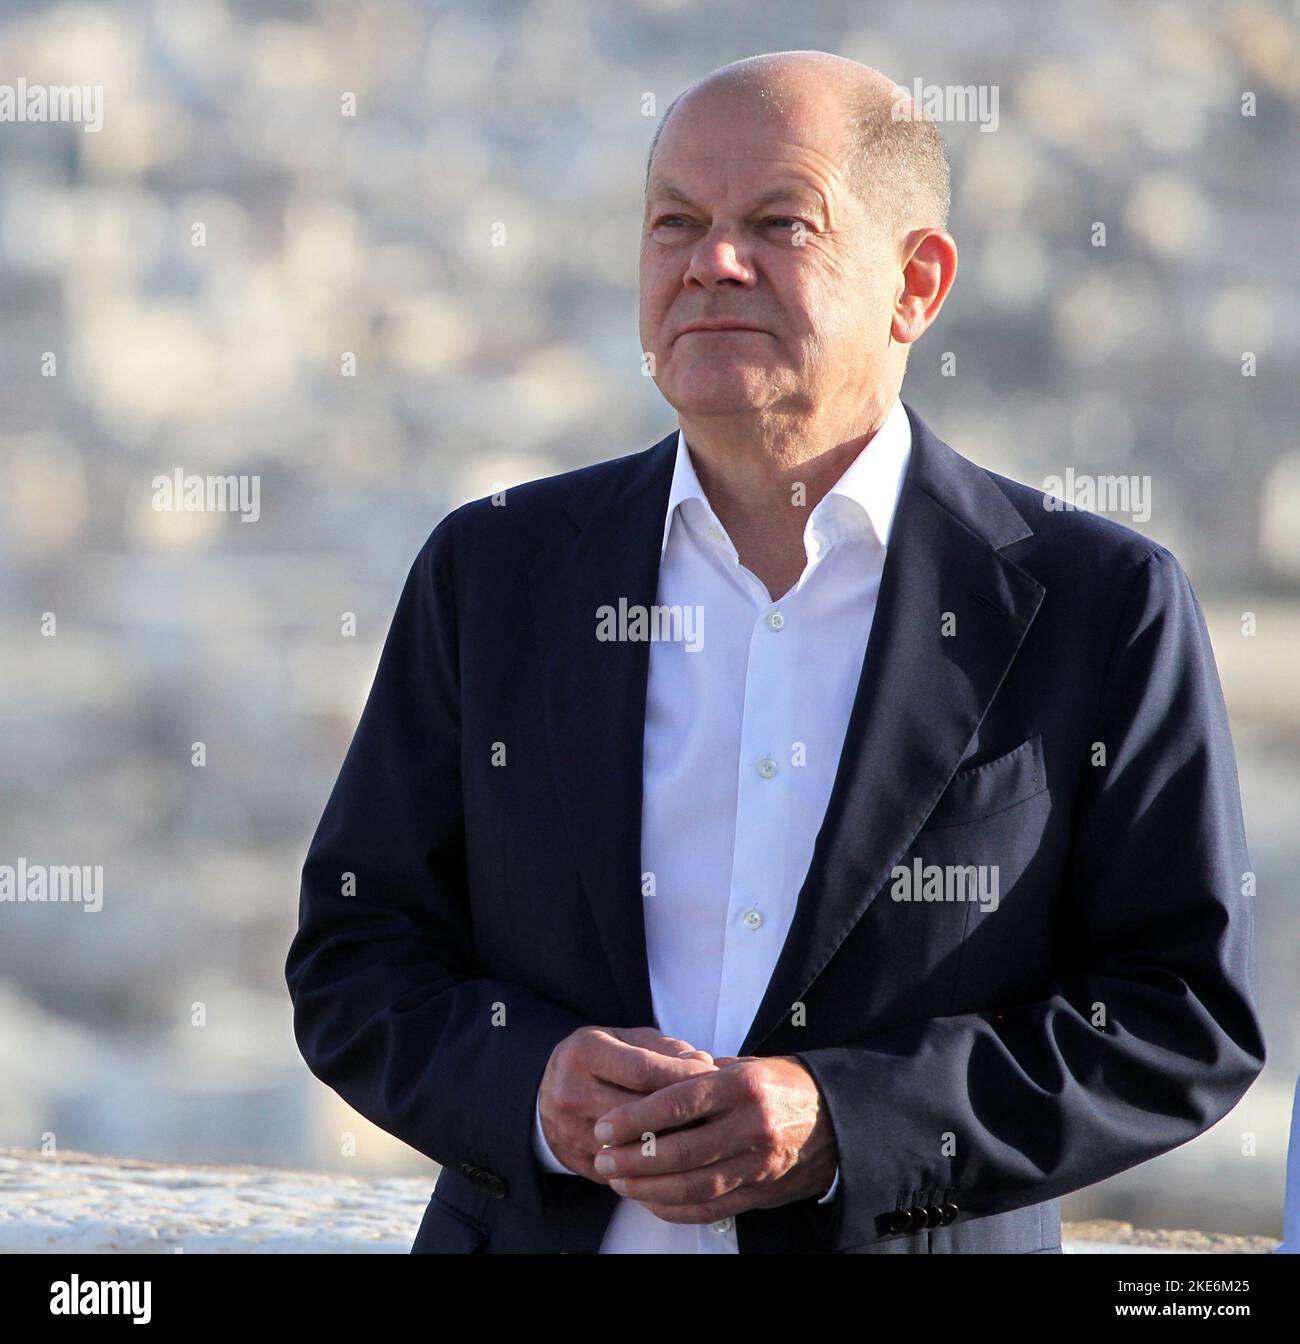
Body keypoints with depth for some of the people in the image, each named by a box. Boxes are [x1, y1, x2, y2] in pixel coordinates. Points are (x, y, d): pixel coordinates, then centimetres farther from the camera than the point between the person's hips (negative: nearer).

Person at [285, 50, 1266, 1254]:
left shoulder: (1101, 608, -5)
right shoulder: (493, 573, 4)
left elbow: (1188, 1016, -8)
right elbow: (353, 953, 5)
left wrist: (842, 1126, -19)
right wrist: (532, 1088, -15)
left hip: (919, 1239, -2)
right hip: (546, 1234, 2)